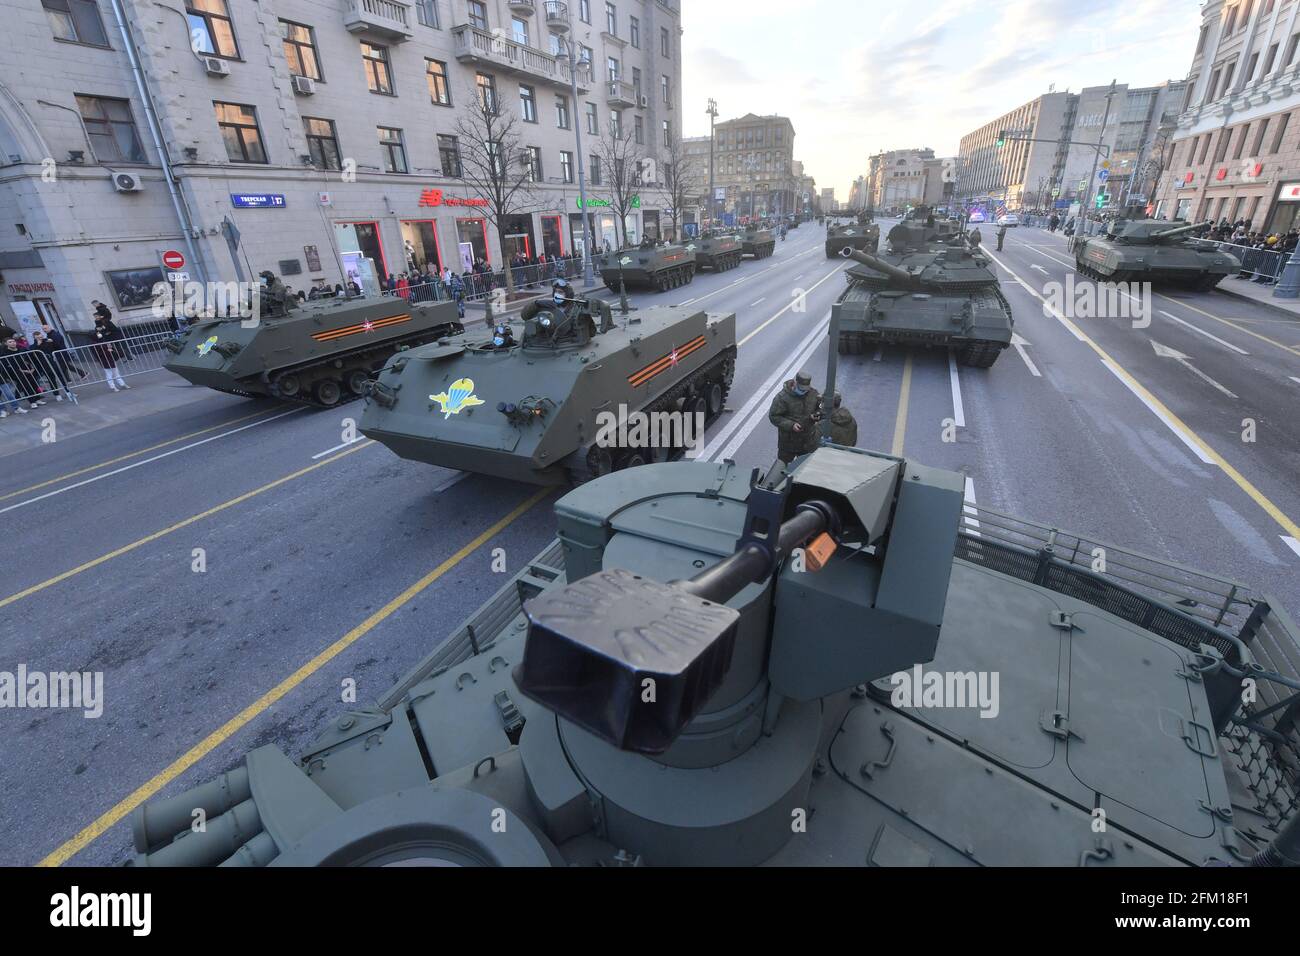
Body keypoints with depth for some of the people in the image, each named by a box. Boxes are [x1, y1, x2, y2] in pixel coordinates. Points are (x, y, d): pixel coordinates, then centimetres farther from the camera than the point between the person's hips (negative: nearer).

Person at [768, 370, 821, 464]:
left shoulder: (813, 393, -4)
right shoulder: (782, 397, -20)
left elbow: (819, 409, 11)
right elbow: (774, 416, -17)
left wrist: (817, 415, -14)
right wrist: (791, 425, -28)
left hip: (808, 441, 4)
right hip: (788, 440, -4)